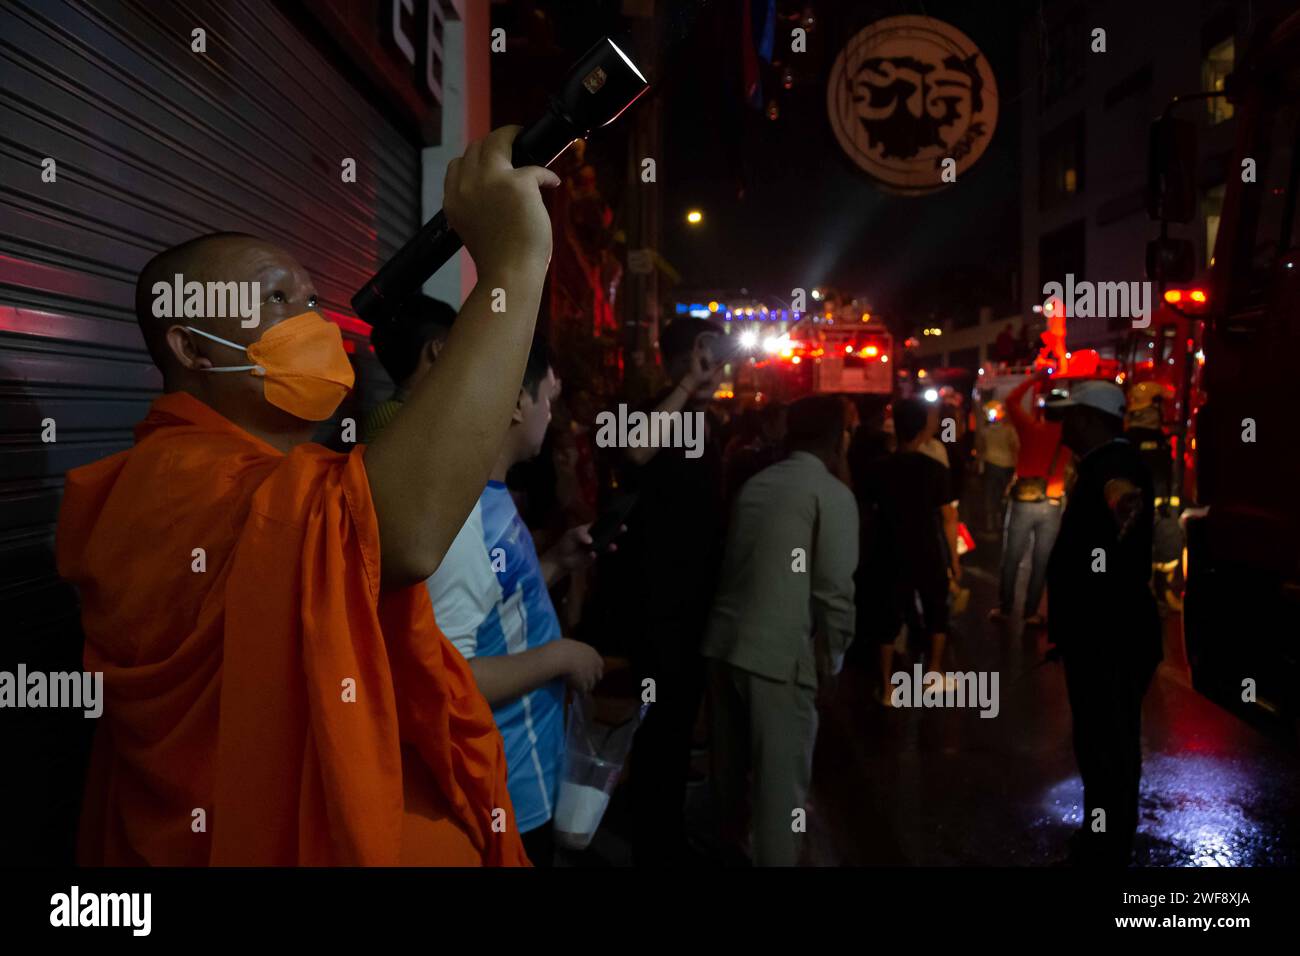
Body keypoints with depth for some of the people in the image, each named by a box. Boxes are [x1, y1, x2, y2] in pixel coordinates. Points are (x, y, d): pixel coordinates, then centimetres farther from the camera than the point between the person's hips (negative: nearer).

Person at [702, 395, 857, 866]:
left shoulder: (754, 484, 14)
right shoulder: (833, 495, -5)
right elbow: (835, 589, -11)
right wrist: (831, 657, 1)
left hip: (724, 642, 7)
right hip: (781, 653, -7)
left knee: (729, 764, 20)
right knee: (781, 779, 4)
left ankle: (729, 844, 37)